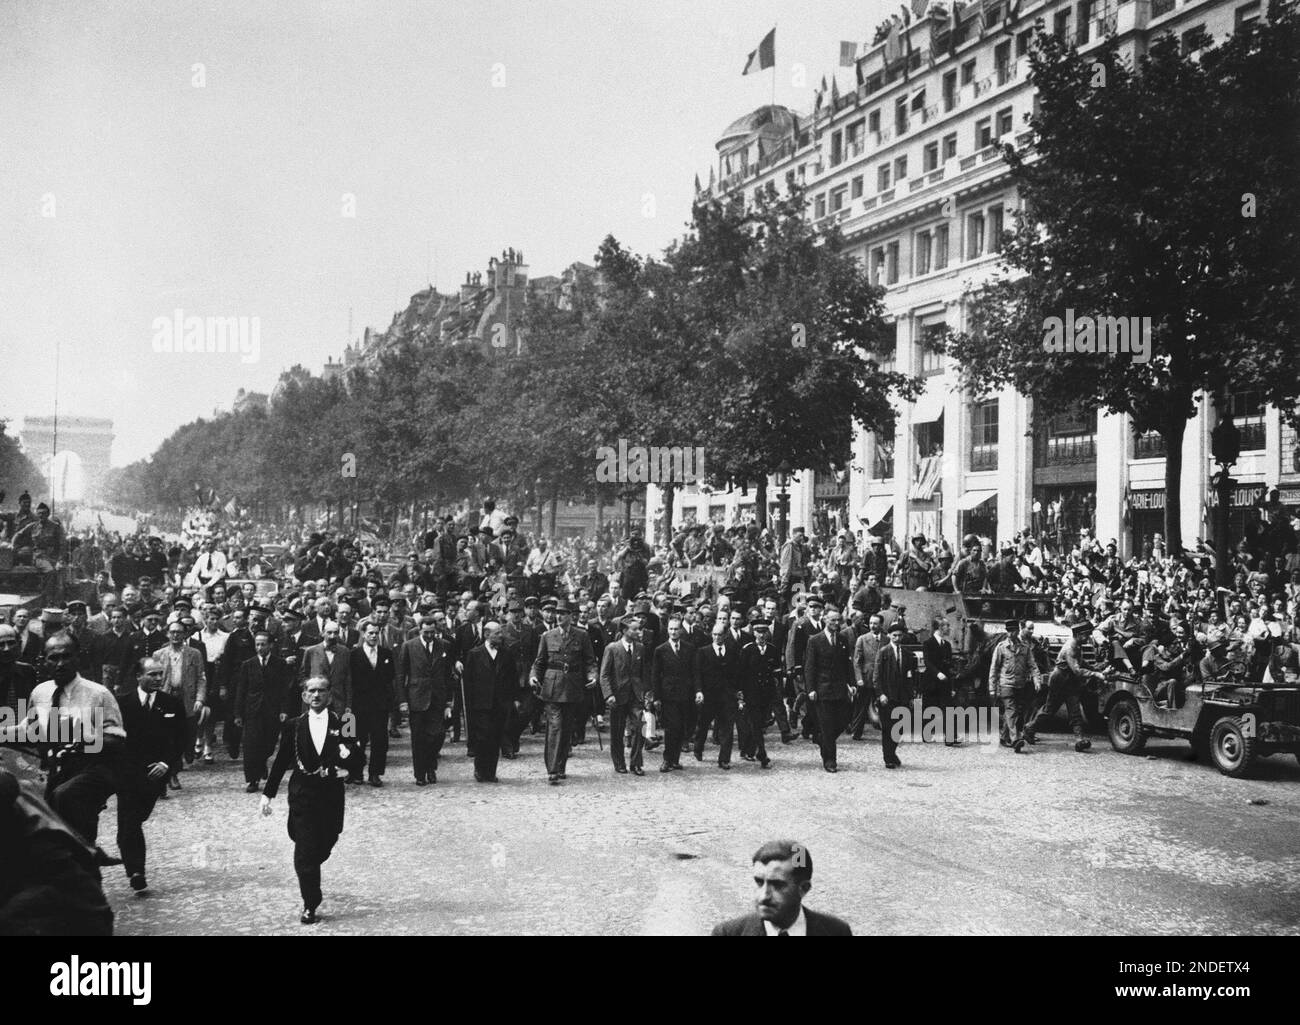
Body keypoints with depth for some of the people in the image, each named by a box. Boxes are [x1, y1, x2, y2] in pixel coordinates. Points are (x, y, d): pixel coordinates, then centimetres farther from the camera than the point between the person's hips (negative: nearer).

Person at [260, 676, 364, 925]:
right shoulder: (293, 726, 2)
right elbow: (281, 762, 7)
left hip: (331, 795, 1)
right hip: (302, 794, -1)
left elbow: (357, 765, -1)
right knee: (305, 852, -5)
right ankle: (310, 906, 2)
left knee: (324, 846, 11)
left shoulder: (341, 725, 0)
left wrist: (348, 755, -23)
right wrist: (268, 793, 5)